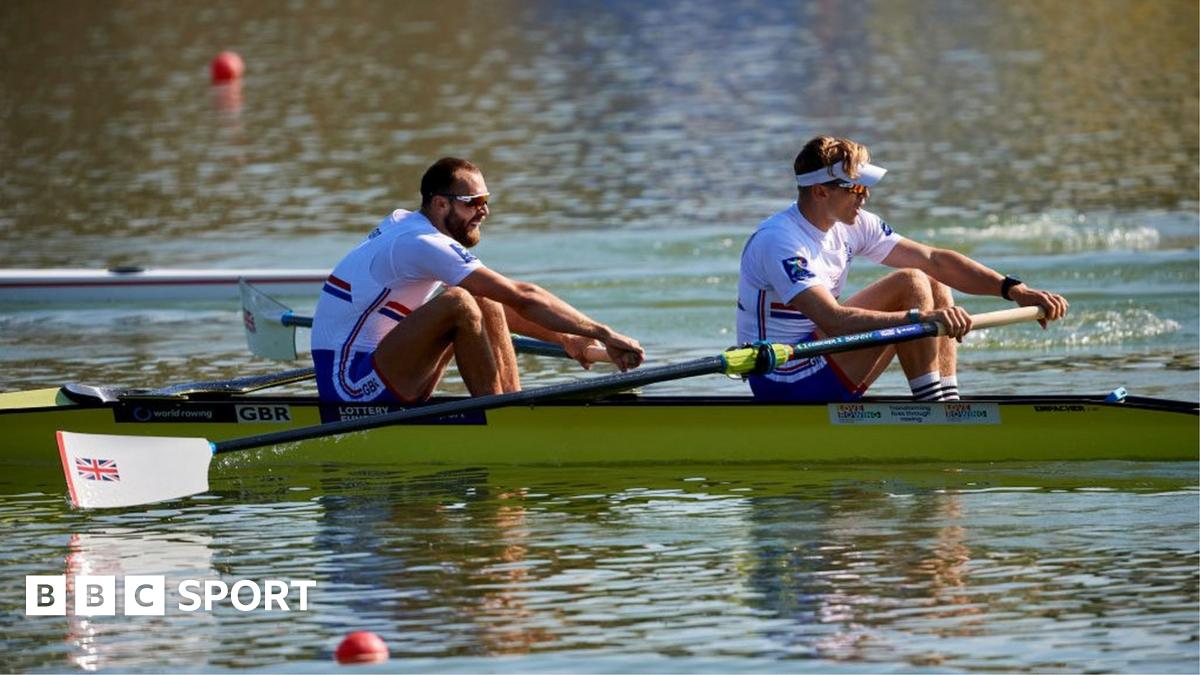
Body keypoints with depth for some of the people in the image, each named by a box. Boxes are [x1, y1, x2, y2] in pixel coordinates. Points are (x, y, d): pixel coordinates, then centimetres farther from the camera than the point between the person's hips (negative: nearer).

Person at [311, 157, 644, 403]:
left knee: (488, 305, 9)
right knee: (458, 303, -27)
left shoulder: (404, 225, 13)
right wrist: (604, 334, -20)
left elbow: (499, 305, 20)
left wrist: (563, 338, 14)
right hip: (350, 385, -10)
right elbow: (521, 297, -21)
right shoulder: (423, 244, -18)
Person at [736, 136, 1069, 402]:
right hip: (783, 380, -10)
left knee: (936, 289, 4)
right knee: (911, 286, -18)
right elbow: (832, 320, -35)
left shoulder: (853, 225, 5)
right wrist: (920, 317, -42)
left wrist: (1014, 290, -7)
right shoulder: (778, 242, -23)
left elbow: (933, 259, 3)